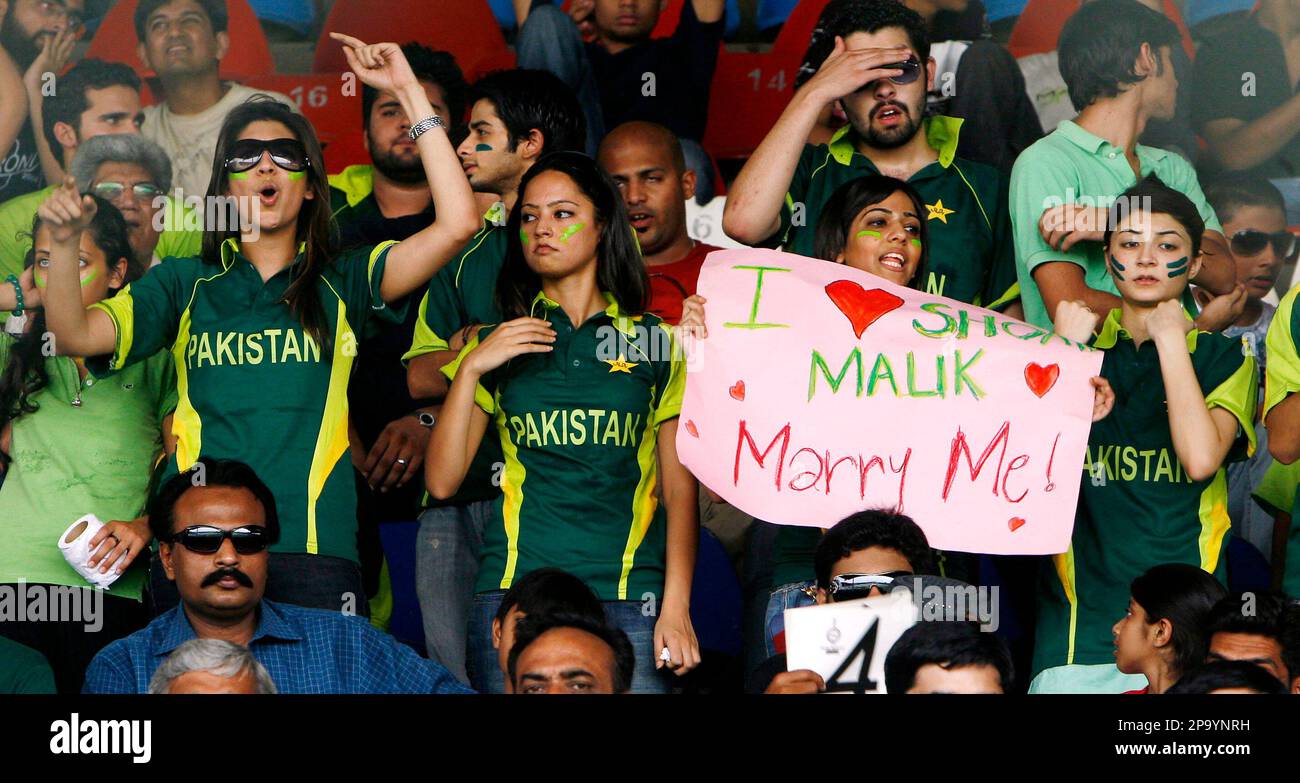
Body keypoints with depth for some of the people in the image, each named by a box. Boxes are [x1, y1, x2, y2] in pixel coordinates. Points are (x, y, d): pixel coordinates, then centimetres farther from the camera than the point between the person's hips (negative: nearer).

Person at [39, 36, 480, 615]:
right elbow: (74, 334, 6)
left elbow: (457, 221, 1)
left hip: (313, 551, -1)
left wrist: (409, 91, 3)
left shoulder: (341, 284, 13)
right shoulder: (183, 285, 18)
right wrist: (63, 239, -10)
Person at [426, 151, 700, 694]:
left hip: (630, 600, -1)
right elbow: (442, 481, 7)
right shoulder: (496, 346, 15)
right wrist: (471, 368, -2)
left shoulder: (656, 343, 11)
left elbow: (680, 488, 6)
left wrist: (676, 606, -5)